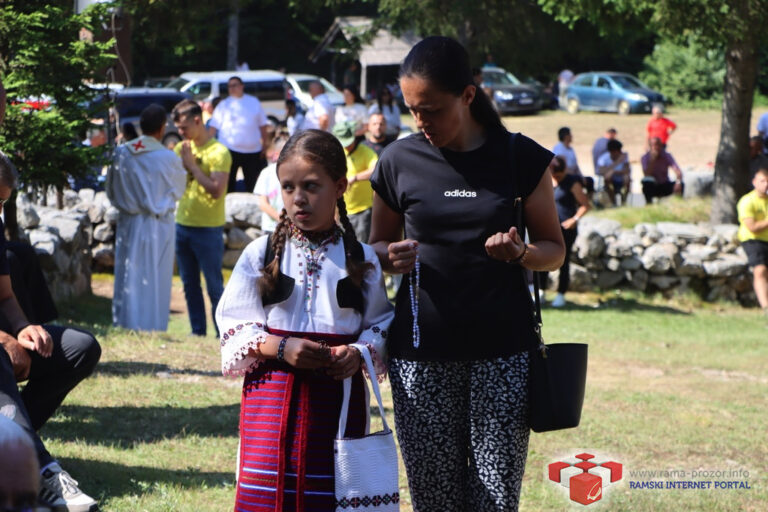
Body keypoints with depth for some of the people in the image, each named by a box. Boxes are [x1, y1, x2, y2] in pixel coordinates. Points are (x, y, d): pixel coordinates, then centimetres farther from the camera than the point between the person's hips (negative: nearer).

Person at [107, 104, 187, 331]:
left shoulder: (122, 153, -6)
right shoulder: (168, 158, -15)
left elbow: (111, 191, 4)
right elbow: (178, 190, 2)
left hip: (128, 225, 3)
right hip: (158, 226, -3)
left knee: (128, 279, 10)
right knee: (155, 280, 5)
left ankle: (125, 325, 14)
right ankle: (152, 327, 7)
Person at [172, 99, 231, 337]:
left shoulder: (218, 152, -11)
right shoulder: (182, 148, 9)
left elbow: (216, 190, -20)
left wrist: (192, 165, -17)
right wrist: (178, 162, -4)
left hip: (208, 229, -7)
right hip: (182, 225, 7)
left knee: (214, 286, -3)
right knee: (190, 284, 11)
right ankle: (197, 332, 18)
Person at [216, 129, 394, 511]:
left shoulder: (361, 259, 4)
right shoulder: (261, 254, 2)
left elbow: (381, 324, 8)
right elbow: (235, 329, 1)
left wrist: (359, 353, -13)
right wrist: (281, 347, -16)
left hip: (338, 396, 1)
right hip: (272, 391, -1)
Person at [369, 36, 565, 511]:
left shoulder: (521, 158, 1)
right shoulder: (400, 161, 4)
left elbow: (554, 249, 9)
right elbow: (377, 244, 17)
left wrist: (521, 253, -14)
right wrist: (391, 257, -7)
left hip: (503, 350, -1)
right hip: (422, 355, 1)